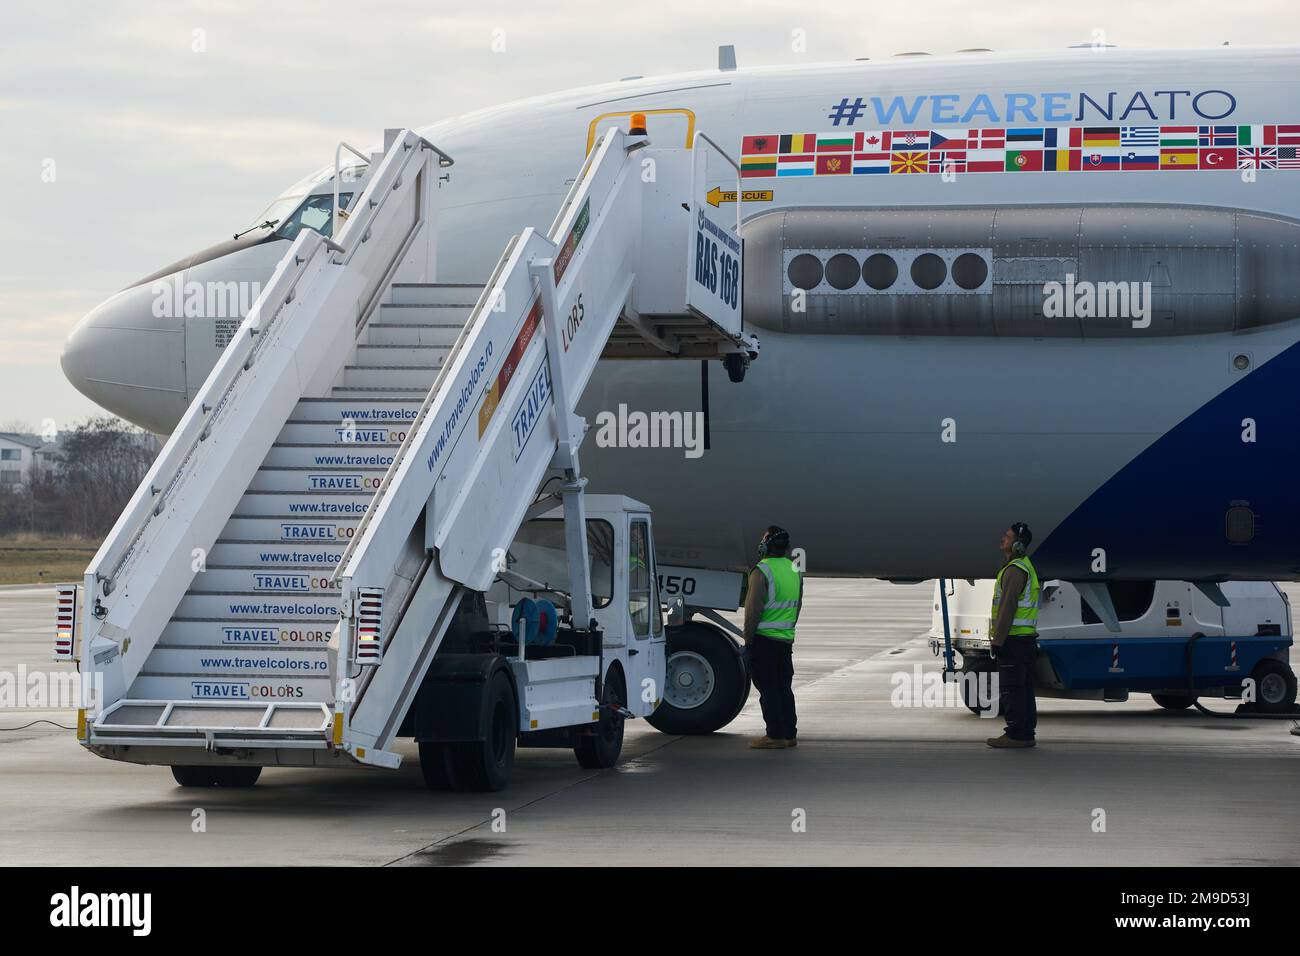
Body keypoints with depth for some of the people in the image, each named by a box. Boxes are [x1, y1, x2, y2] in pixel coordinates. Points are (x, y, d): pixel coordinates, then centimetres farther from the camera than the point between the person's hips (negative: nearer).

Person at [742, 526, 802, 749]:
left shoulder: (762, 571, -14)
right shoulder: (794, 570, 11)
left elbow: (753, 609, -17)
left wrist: (748, 639, -11)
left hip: (764, 638, -8)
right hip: (786, 639, 8)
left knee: (768, 688, -4)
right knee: (784, 687, 13)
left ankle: (775, 736, -5)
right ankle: (788, 733, 15)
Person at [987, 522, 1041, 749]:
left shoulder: (1015, 570, -14)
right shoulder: (1027, 567, 19)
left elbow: (1008, 607, -19)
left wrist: (998, 640, -19)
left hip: (1013, 639, -10)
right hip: (1027, 637, 10)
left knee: (1011, 689, -9)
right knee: (1024, 689, 11)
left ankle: (1015, 735, -9)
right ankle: (1026, 734, 14)